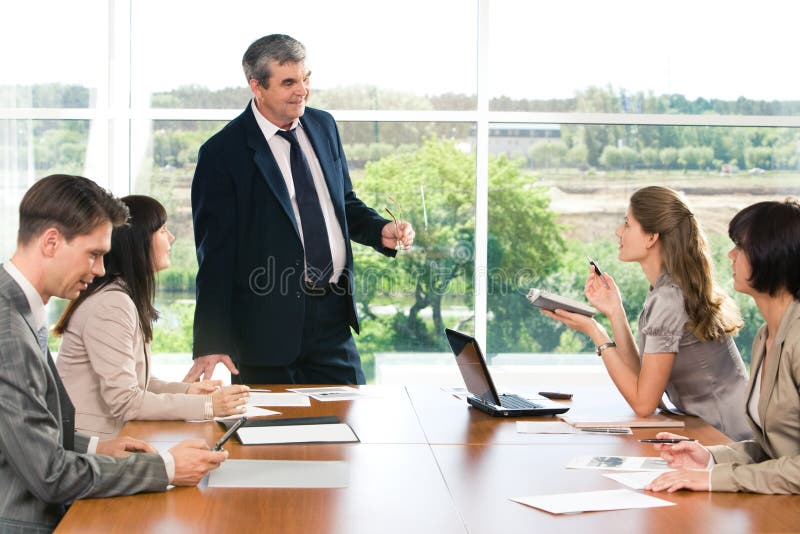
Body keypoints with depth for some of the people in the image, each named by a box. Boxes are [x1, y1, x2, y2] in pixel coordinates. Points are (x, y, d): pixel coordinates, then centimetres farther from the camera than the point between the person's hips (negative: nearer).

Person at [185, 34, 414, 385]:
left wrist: (381, 230, 0)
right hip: (268, 325, -5)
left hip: (333, 316, 5)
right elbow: (215, 254, -11)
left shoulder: (323, 126, 9)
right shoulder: (222, 152, -10)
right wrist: (212, 344, -16)